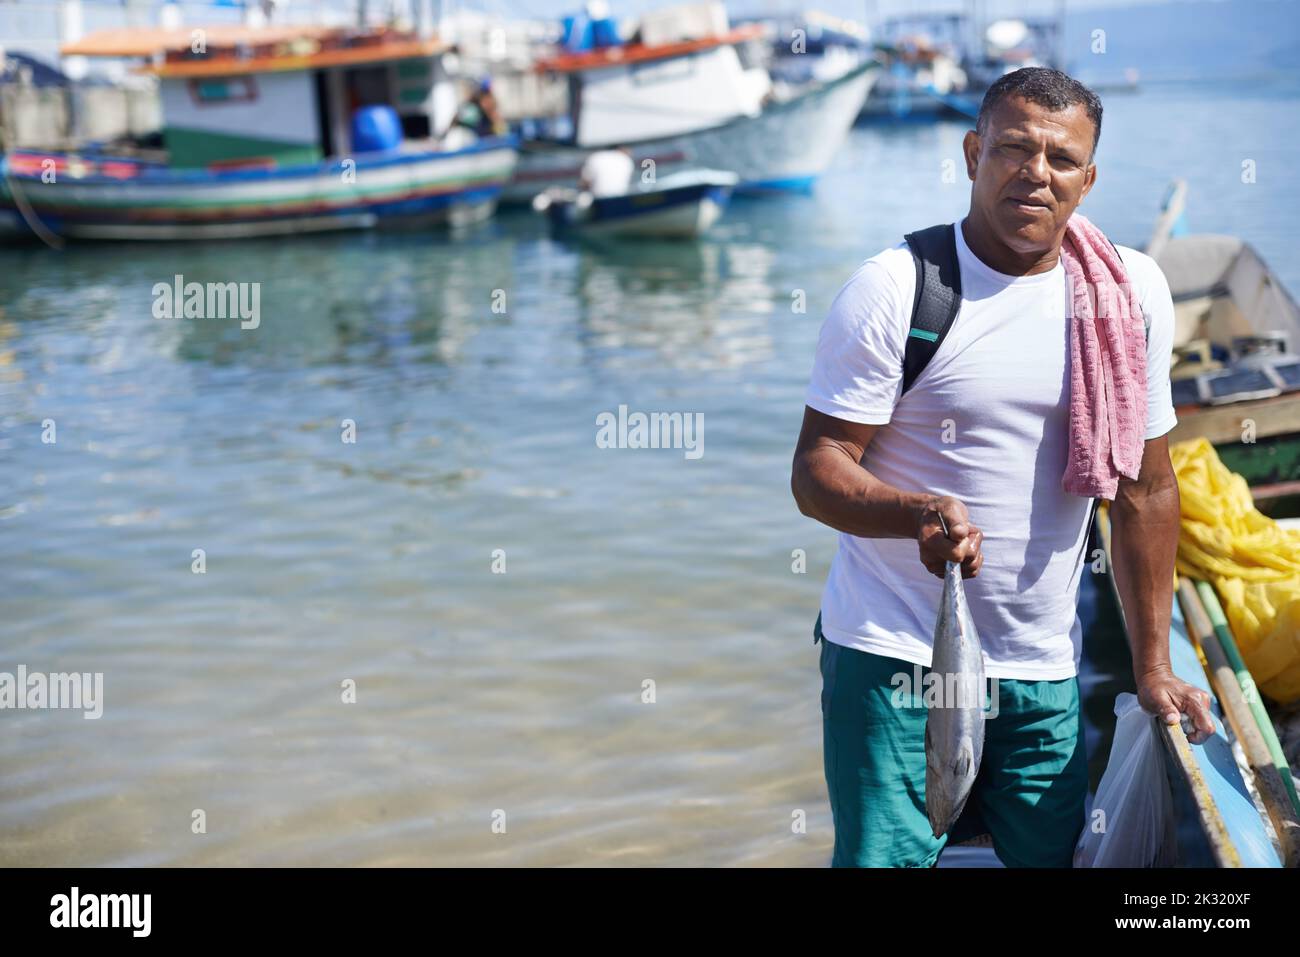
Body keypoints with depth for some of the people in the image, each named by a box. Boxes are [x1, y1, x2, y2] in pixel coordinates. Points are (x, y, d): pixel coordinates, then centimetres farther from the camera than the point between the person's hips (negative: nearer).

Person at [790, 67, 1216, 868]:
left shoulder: (1133, 292, 2)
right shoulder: (893, 288, -9)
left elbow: (1146, 490, 7)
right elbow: (817, 470, -11)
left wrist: (1153, 665, 9)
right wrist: (922, 513, -31)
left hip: (1046, 670, 4)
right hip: (893, 653, -4)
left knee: (1050, 854, 10)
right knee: (885, 858, -5)